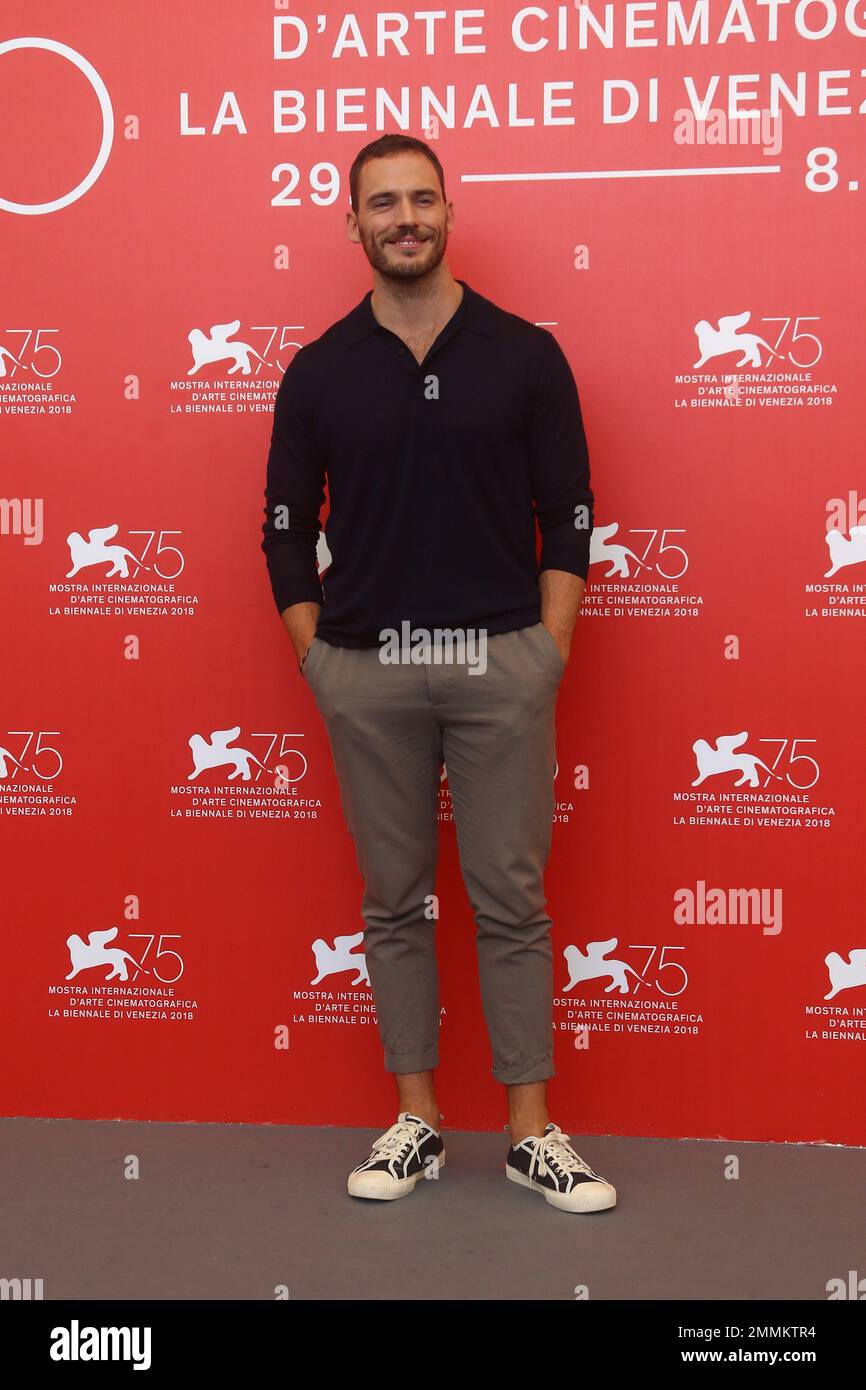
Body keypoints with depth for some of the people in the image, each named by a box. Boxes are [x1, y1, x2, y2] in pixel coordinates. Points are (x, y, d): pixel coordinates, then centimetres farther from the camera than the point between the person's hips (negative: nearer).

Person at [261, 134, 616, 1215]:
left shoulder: (524, 355, 2)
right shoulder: (319, 372, 5)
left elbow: (567, 518, 3)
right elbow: (287, 528, 8)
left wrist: (549, 656, -4)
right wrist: (317, 661, 1)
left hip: (501, 661, -1)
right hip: (366, 670, 1)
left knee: (511, 899, 4)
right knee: (394, 901, 9)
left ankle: (532, 1131, 17)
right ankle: (416, 1120, 23)